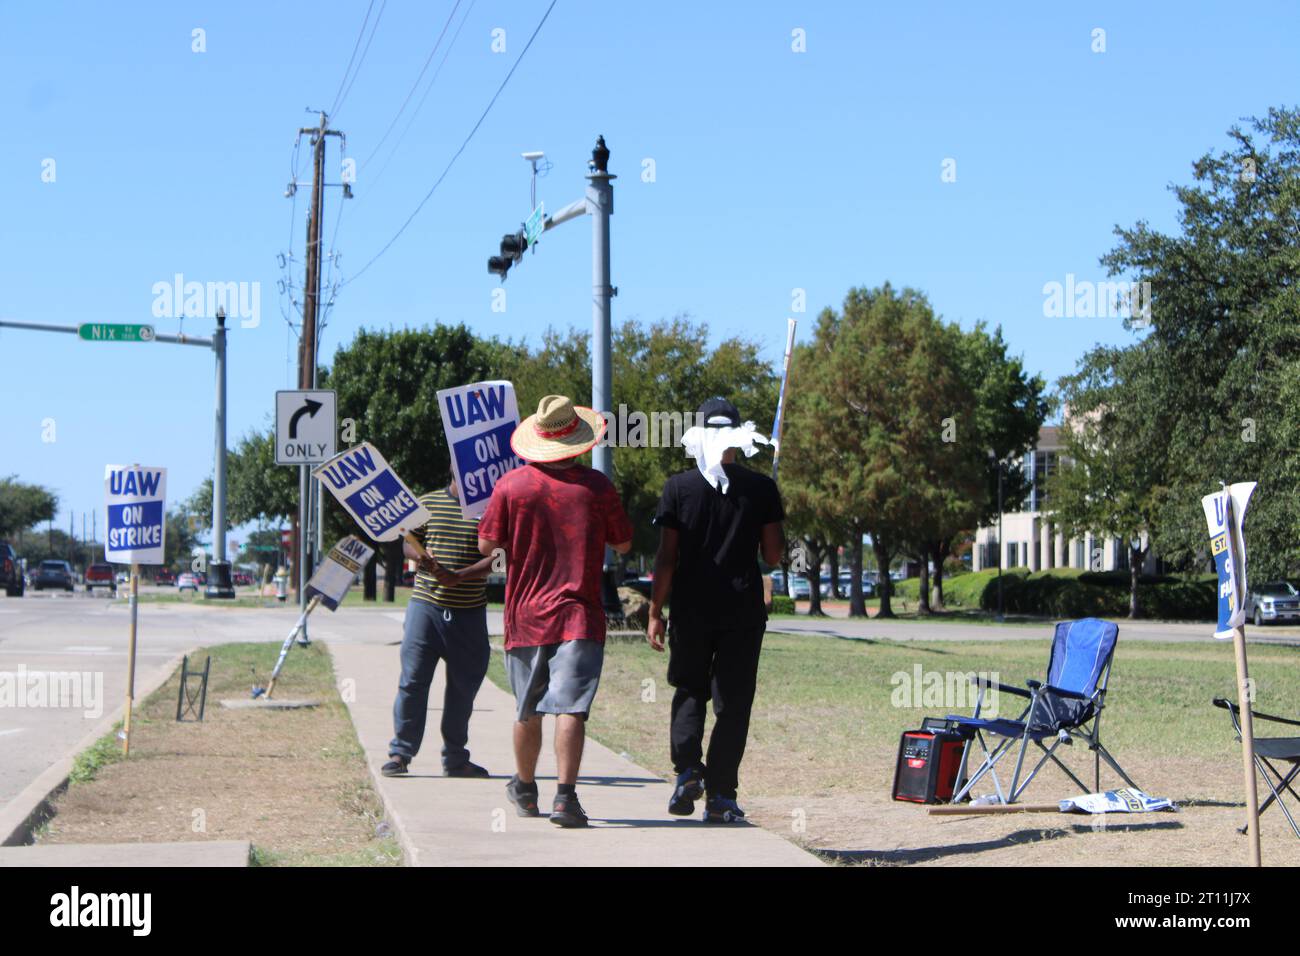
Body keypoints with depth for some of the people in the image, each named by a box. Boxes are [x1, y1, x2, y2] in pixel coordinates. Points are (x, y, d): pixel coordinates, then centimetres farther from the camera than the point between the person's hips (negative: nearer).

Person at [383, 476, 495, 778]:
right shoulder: (427, 503, 7)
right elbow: (408, 542, 11)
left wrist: (459, 577, -19)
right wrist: (421, 555, -13)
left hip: (470, 611, 1)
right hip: (426, 604, 0)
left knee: (464, 685, 8)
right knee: (413, 680, -5)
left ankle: (455, 759, 20)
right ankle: (400, 752, 3)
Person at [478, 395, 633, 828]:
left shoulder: (510, 485, -3)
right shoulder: (597, 485, -4)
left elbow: (486, 545, 3)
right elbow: (623, 544, 5)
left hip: (525, 615, 2)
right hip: (579, 615, -2)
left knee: (527, 710, 16)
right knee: (570, 707, -8)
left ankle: (525, 789, 34)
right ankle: (565, 795, -19)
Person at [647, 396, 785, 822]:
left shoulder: (679, 487, -3)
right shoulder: (761, 488, -2)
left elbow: (666, 558, -4)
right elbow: (773, 554, -1)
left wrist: (655, 612, 1)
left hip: (691, 609, 0)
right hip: (743, 611, 0)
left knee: (690, 691, 18)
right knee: (732, 702, 6)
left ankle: (687, 768, -4)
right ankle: (720, 797, 4)